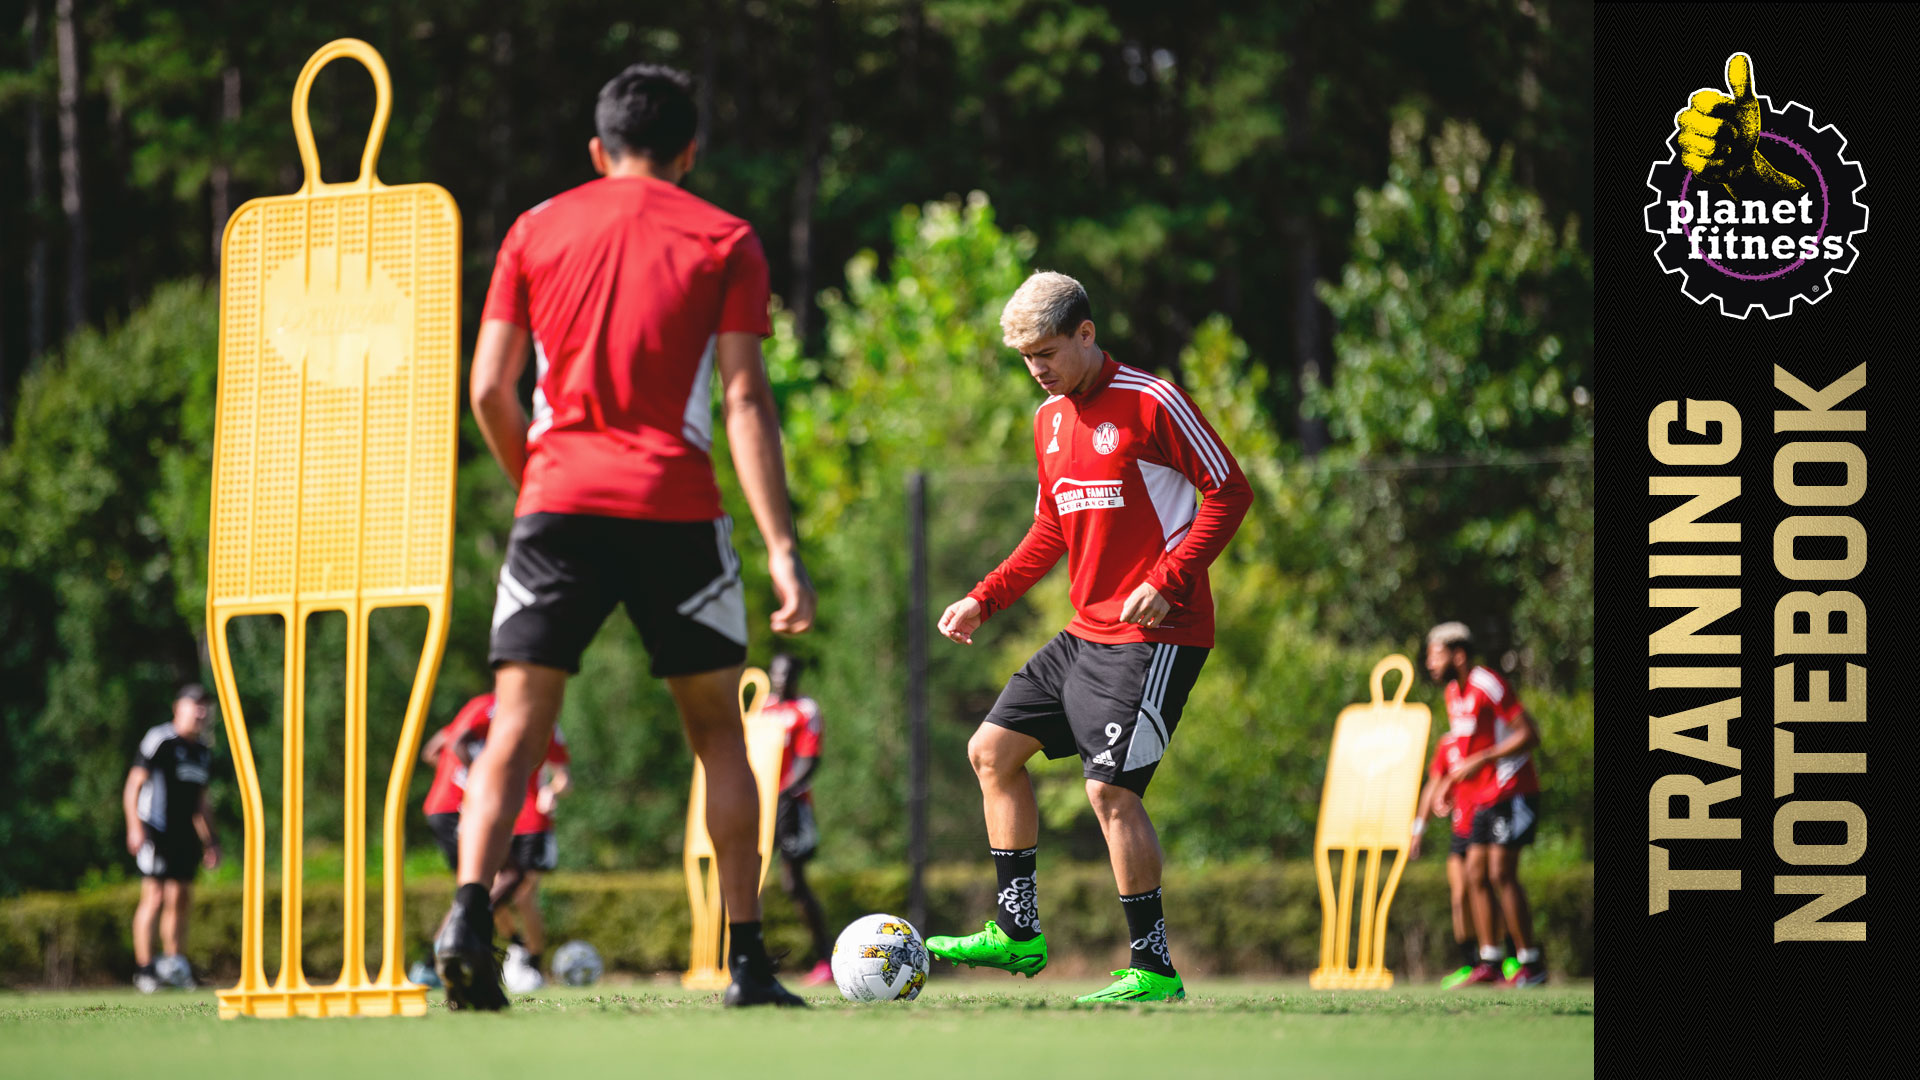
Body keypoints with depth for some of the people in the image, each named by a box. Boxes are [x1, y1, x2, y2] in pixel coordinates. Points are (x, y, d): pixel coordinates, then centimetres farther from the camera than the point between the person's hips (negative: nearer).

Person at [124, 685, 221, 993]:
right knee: (154, 899, -11)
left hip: (185, 836, 8)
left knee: (181, 900, 8)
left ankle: (174, 963, 17)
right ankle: (144, 968, -9)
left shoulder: (204, 750, 17)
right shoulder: (159, 740, -7)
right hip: (155, 832, -8)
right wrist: (135, 827, -20)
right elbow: (133, 785, -10)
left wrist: (209, 841, 22)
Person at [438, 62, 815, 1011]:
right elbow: (745, 400, -2)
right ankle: (747, 959, 9)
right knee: (717, 727, 11)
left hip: (558, 503, 1)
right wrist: (782, 550, -5)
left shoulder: (536, 230, 11)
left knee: (517, 723, -2)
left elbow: (490, 389, 7)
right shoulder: (724, 241, 6)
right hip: (676, 508, -1)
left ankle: (469, 914, -25)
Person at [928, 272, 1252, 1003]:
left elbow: (1229, 493, -12)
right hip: (1086, 634, 9)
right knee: (992, 750, 10)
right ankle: (1018, 933, 16)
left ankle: (1153, 969, -9)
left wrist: (1167, 579, -22)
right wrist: (985, 600, 13)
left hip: (1153, 635, -9)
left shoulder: (1151, 405, -13)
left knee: (1111, 787, -16)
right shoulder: (1051, 419, 13)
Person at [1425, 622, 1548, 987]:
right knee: (1475, 875, 4)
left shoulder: (1488, 685, -16)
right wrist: (1450, 781, 11)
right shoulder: (1453, 693, 13)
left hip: (1513, 791, -9)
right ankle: (1489, 962, 8)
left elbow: (1529, 735, -18)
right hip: (1484, 796, 9)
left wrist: (1481, 760, -22)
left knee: (1501, 874, -14)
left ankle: (1531, 965, -10)